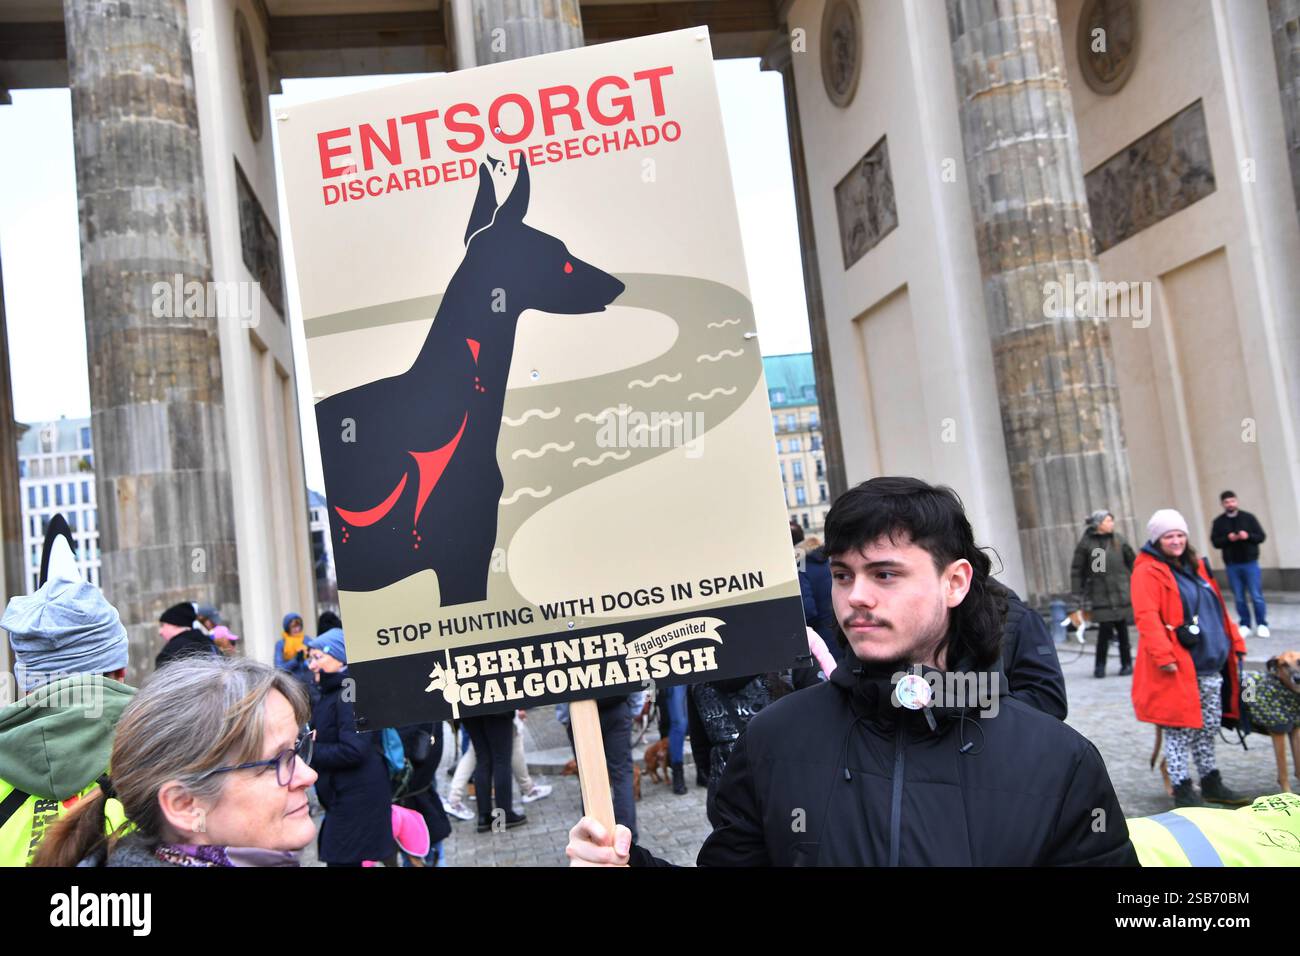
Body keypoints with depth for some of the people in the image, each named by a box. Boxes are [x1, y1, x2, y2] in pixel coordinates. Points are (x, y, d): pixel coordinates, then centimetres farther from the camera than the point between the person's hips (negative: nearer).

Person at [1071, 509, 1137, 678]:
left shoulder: (1119, 540, 5)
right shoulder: (1086, 543, -4)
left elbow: (1132, 562, 11)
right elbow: (1077, 570, -2)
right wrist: (1079, 594, -4)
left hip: (1120, 592, 3)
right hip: (1100, 594, -3)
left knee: (1122, 628, 8)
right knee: (1105, 628, -7)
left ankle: (1126, 663, 20)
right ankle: (1100, 665, 7)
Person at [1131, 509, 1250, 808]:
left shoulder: (1195, 566, 16)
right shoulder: (1148, 571, -11)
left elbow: (1217, 608, 22)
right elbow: (1147, 617, -19)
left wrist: (1234, 641, 17)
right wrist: (1163, 655, -25)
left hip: (1210, 666, 8)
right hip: (1177, 669, -8)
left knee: (1209, 728, 17)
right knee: (1179, 730, 0)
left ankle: (1211, 784, 31)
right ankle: (1182, 791, 9)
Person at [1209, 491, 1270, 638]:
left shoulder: (1249, 517, 2)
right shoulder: (1218, 522, 4)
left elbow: (1261, 536, 1)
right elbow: (1215, 542, 0)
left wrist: (1248, 536, -17)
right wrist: (1228, 539, -17)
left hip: (1250, 563, -1)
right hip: (1232, 565, 1)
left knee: (1256, 595, -2)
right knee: (1239, 598, 3)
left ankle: (1262, 625, 6)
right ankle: (1244, 625, 10)